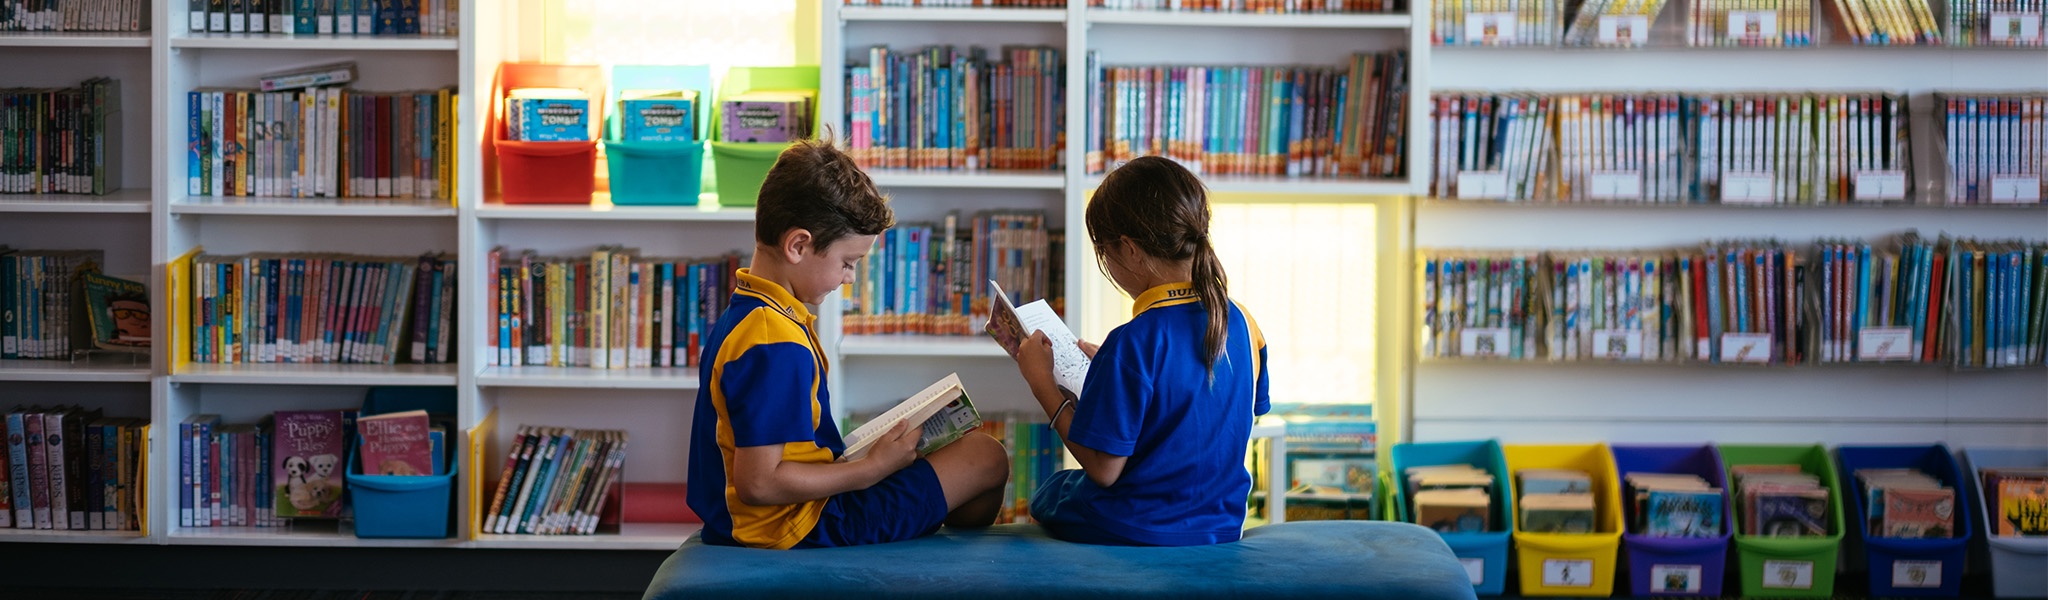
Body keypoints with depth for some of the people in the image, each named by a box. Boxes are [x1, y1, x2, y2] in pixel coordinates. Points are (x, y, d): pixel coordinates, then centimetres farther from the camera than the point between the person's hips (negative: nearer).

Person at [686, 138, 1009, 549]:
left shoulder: (742, 315, 9)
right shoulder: (775, 345, -25)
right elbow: (758, 482, -28)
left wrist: (858, 452, 10)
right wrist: (871, 468, -20)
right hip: (806, 526, -11)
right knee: (986, 457, -1)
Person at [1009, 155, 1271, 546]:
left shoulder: (1131, 344, -27)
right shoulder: (1241, 324, -4)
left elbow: (1104, 469, -22)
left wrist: (1041, 382, -13)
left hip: (1134, 530, -6)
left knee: (1047, 494, 26)